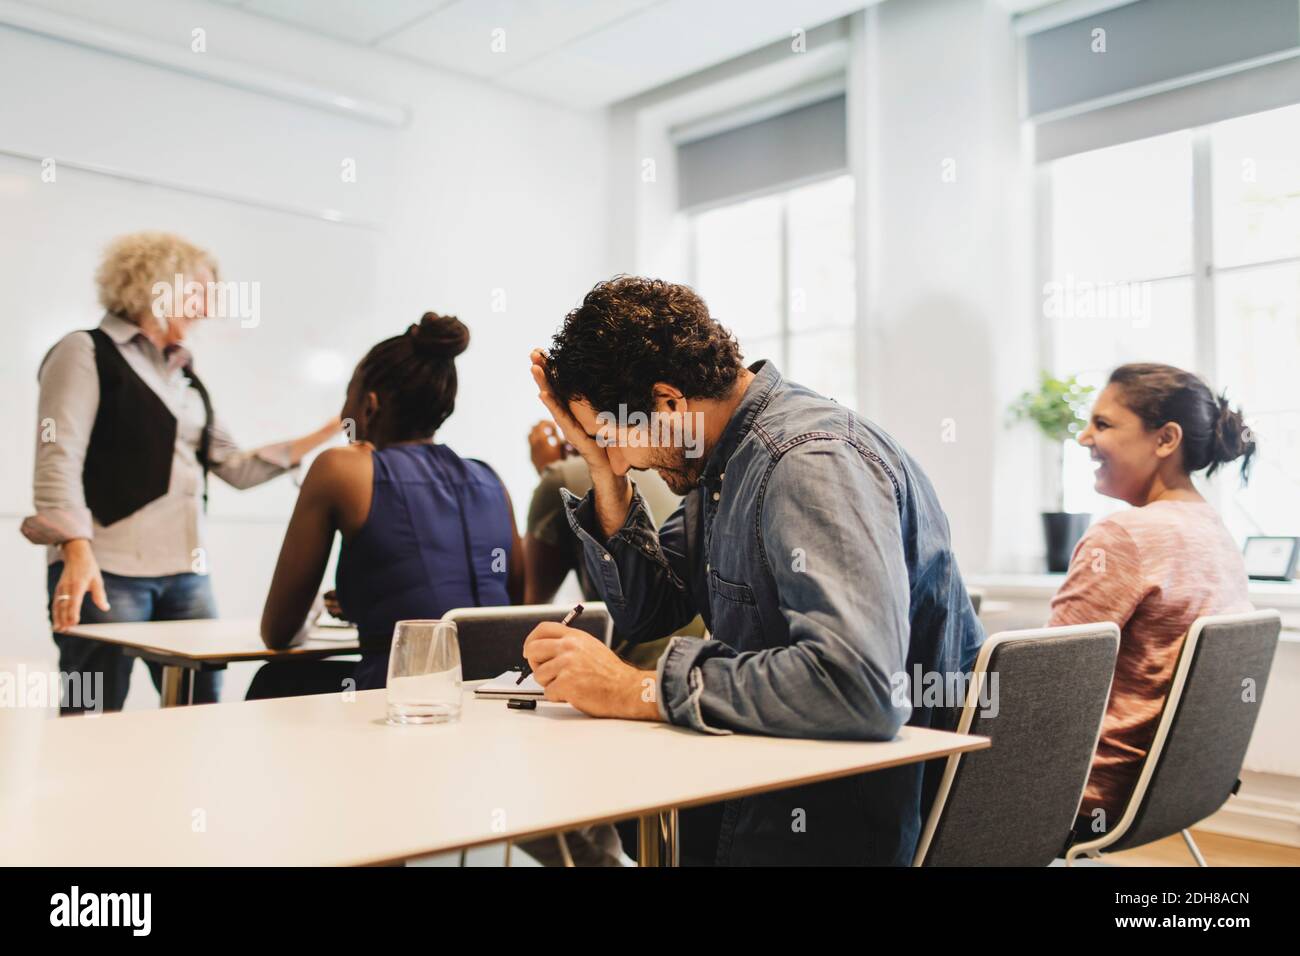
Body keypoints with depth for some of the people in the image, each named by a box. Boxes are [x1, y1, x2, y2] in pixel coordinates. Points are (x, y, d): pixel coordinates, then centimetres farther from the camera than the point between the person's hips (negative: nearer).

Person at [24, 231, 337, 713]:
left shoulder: (184, 374, 21)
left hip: (187, 574, 7)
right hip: (107, 571, -6)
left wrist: (326, 434, 14)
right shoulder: (87, 354, 0)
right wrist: (78, 551, -25)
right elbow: (58, 461, -12)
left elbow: (237, 468, 19)